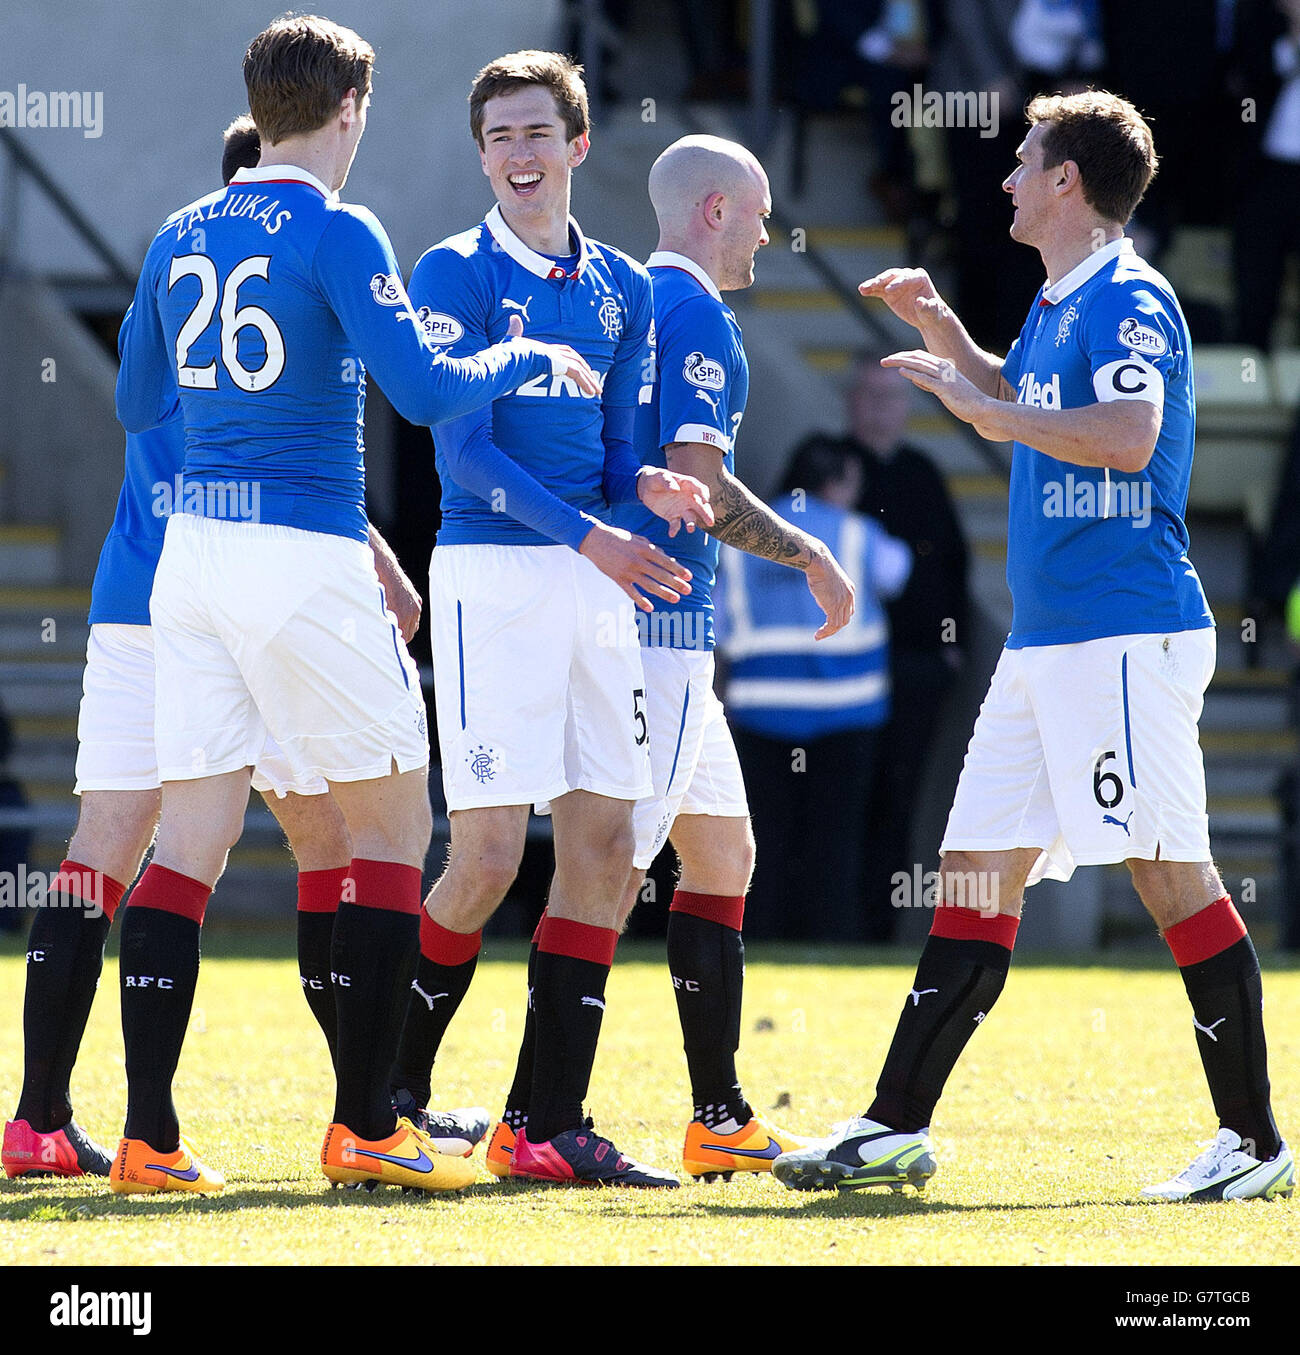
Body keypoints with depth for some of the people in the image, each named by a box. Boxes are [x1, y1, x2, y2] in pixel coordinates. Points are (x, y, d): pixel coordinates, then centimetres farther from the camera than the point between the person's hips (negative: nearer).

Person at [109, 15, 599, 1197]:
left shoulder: (182, 237, 11)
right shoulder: (337, 234, -9)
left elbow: (137, 403, 20)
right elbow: (423, 392, -15)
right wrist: (525, 359, 3)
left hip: (193, 550, 6)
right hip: (307, 557, -6)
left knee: (191, 837, 4)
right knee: (393, 824, 6)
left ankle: (149, 1134, -3)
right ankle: (364, 1128, 3)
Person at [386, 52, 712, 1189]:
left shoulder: (622, 286, 15)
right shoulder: (456, 274, -3)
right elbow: (464, 449, -11)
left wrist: (649, 486, -7)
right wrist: (587, 535, -21)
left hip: (597, 580, 6)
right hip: (491, 571, -6)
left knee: (604, 844, 3)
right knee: (489, 852, -10)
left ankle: (553, 1126, 8)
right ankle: (396, 1090, 6)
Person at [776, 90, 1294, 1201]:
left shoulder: (1126, 299, -11)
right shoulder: (1055, 306, 19)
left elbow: (1129, 437, -27)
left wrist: (975, 401, -20)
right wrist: (941, 329, 26)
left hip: (1125, 638, -10)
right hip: (1044, 641, 10)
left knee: (1171, 874, -8)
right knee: (976, 878, 8)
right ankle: (896, 1130, 11)